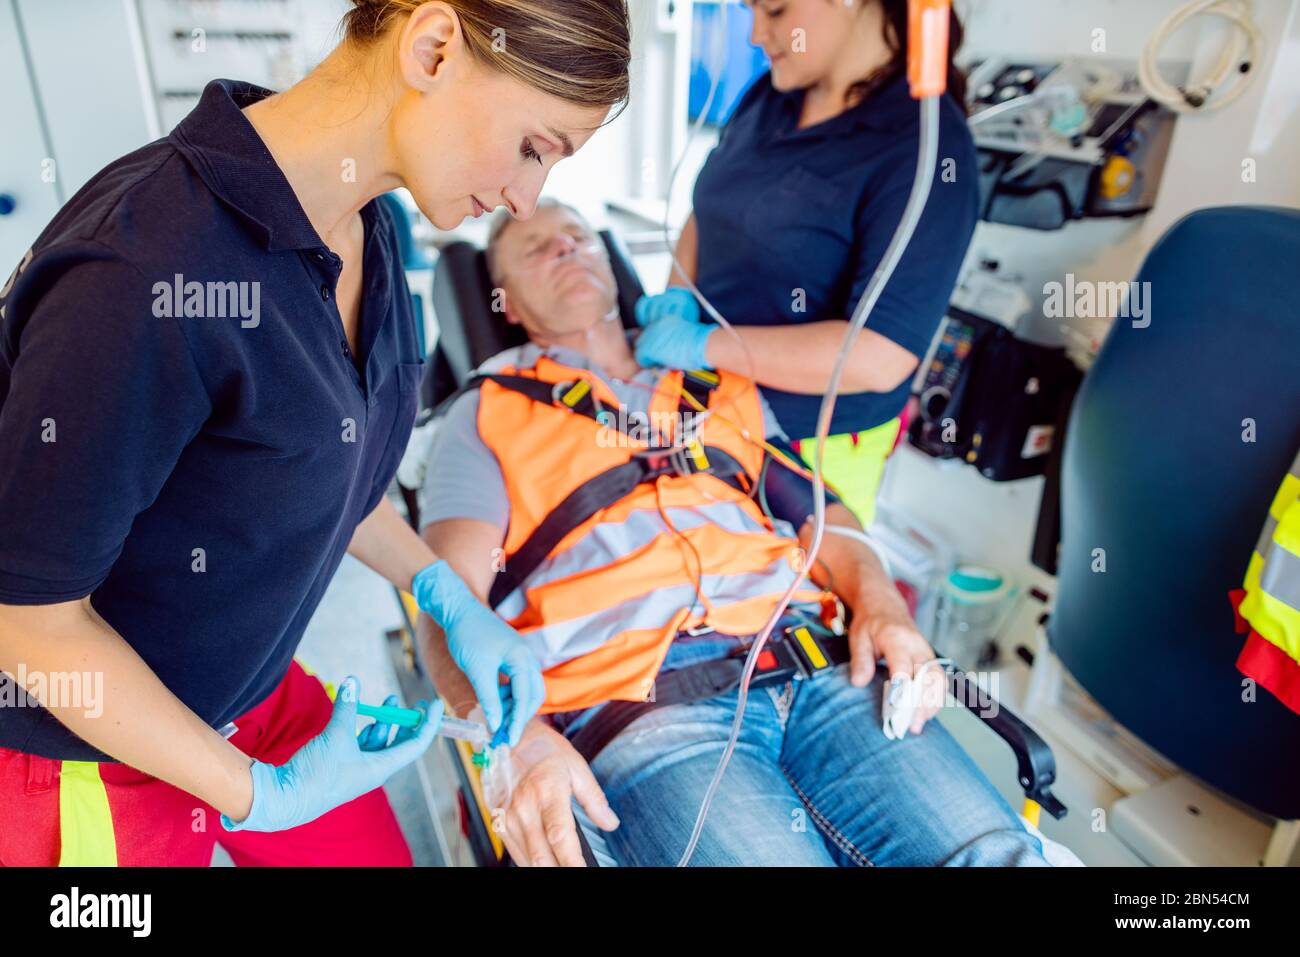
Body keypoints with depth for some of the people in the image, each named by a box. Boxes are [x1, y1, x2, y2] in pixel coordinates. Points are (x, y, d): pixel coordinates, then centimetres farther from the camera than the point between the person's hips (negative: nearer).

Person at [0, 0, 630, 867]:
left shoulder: (366, 234, -7)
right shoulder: (147, 275, -33)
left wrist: (451, 601, -2)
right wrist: (261, 796, -17)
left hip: (262, 695, 7)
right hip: (89, 758, -6)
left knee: (381, 851, 19)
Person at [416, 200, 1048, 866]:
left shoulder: (724, 390, 27)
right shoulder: (487, 416, 16)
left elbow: (824, 520, 22)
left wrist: (880, 603, -1)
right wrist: (515, 739, -16)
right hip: (630, 692, -3)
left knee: (997, 851, -18)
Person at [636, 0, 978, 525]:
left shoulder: (926, 146, -20)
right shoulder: (767, 94, 2)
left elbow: (880, 357, -27)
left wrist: (702, 345, -24)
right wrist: (679, 295, -3)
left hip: (813, 445, -6)